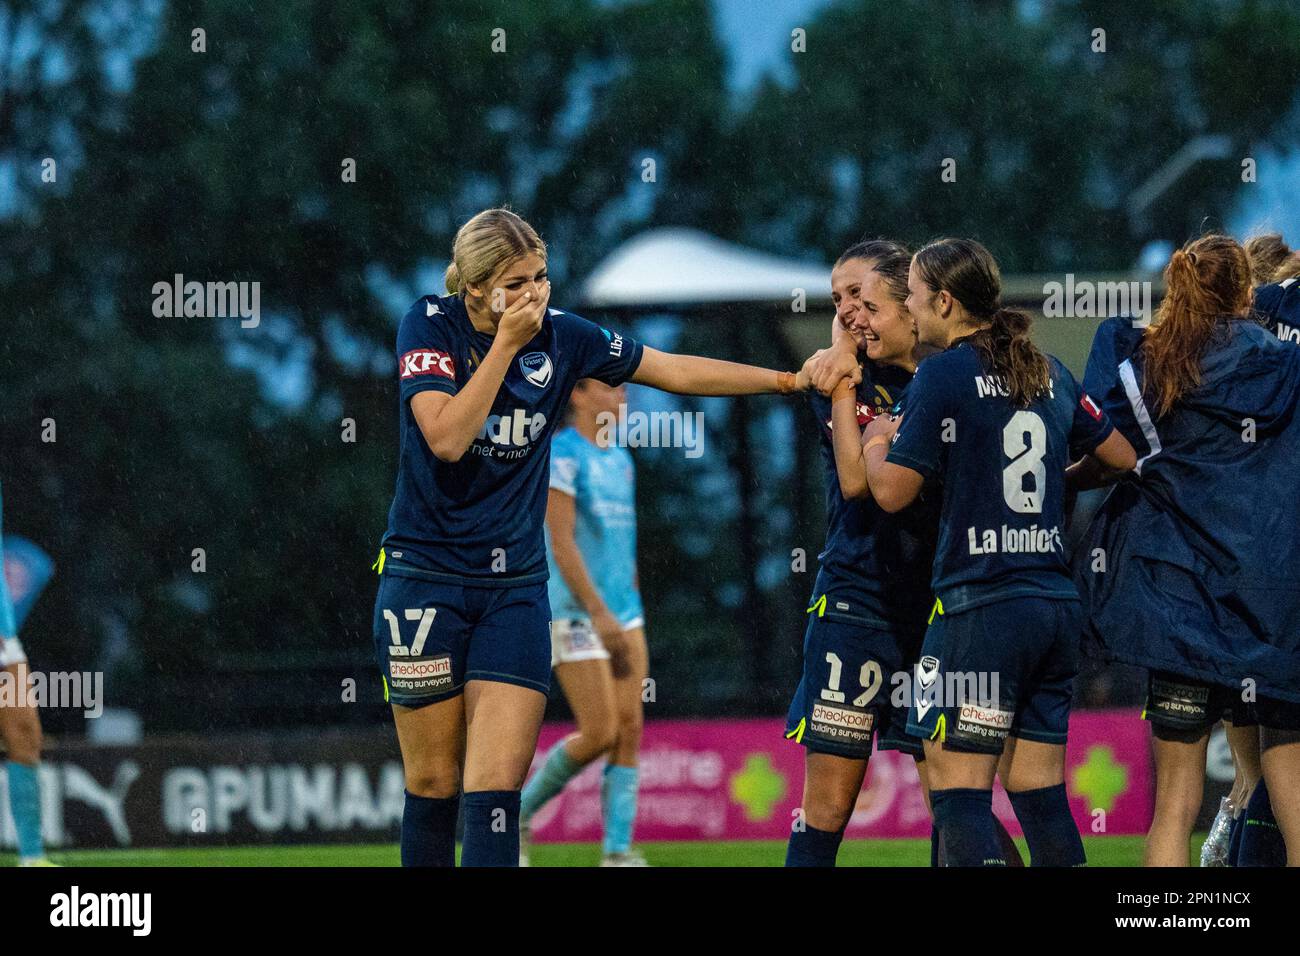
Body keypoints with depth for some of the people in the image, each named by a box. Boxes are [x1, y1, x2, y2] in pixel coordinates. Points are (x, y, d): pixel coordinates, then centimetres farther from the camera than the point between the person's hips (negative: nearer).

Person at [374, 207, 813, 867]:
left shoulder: (560, 336, 1)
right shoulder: (430, 325, -8)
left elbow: (676, 371, 13)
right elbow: (446, 437, -22)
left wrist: (792, 378, 14)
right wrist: (506, 342, -21)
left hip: (515, 583, 2)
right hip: (425, 576, -2)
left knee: (496, 783, -10)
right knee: (434, 782, 3)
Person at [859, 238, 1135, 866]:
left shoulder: (945, 373, -7)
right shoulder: (1048, 373, 12)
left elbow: (891, 492, -9)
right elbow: (1121, 457, 20)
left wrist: (877, 441, 12)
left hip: (979, 606, -7)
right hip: (1056, 603, 7)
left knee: (957, 792, -6)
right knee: (1040, 796, 9)